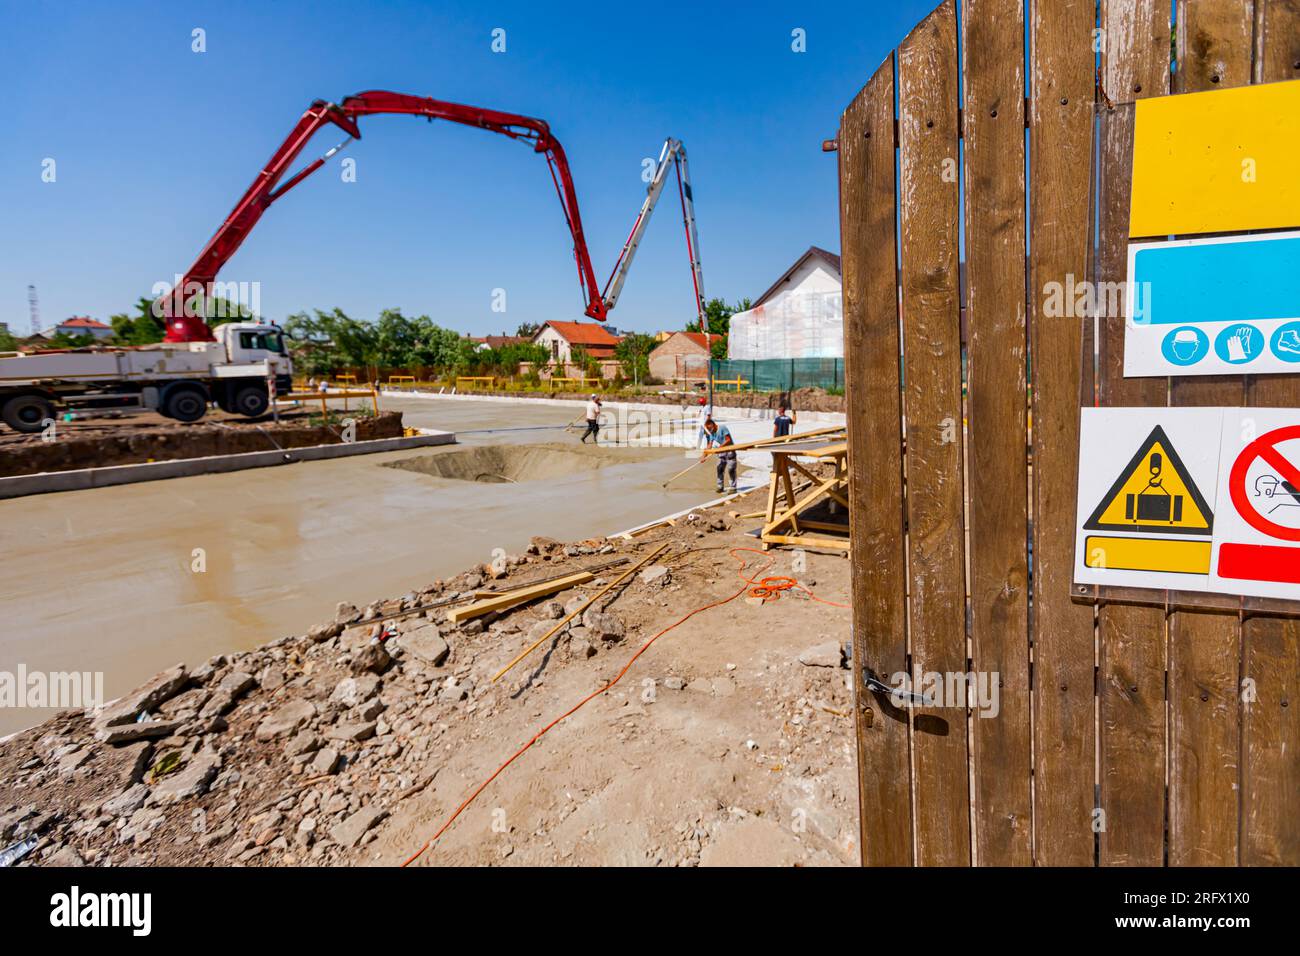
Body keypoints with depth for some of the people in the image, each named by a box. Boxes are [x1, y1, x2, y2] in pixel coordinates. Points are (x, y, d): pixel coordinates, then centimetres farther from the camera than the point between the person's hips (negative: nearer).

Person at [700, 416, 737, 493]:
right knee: (719, 468, 6)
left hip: (730, 450, -8)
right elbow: (710, 445, 4)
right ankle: (720, 486, 15)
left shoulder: (722, 428, -14)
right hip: (722, 452, 8)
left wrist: (720, 447, -25)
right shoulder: (712, 433, 7)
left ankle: (733, 487, -3)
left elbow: (728, 440, -18)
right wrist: (705, 455, -5)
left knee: (730, 469, -8)